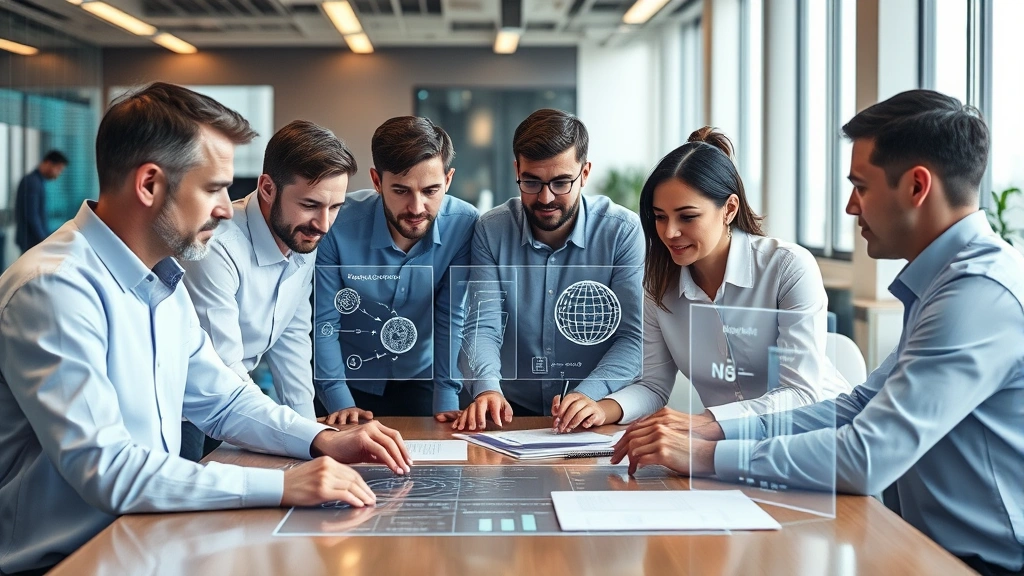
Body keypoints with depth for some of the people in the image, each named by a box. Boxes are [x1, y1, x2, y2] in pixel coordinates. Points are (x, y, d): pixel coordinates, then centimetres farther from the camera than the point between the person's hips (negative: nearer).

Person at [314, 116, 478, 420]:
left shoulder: (463, 224, -18)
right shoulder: (338, 225, -23)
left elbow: (451, 319, -11)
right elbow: (322, 323, -16)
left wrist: (446, 402, -15)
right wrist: (341, 406, -20)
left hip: (419, 378, 1)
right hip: (351, 379, -1)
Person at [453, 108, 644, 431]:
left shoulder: (623, 232, -6)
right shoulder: (491, 231, 0)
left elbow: (634, 336, -8)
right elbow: (482, 328, -5)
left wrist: (589, 394, -25)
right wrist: (487, 388, -25)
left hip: (598, 416, -2)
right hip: (512, 412, 2)